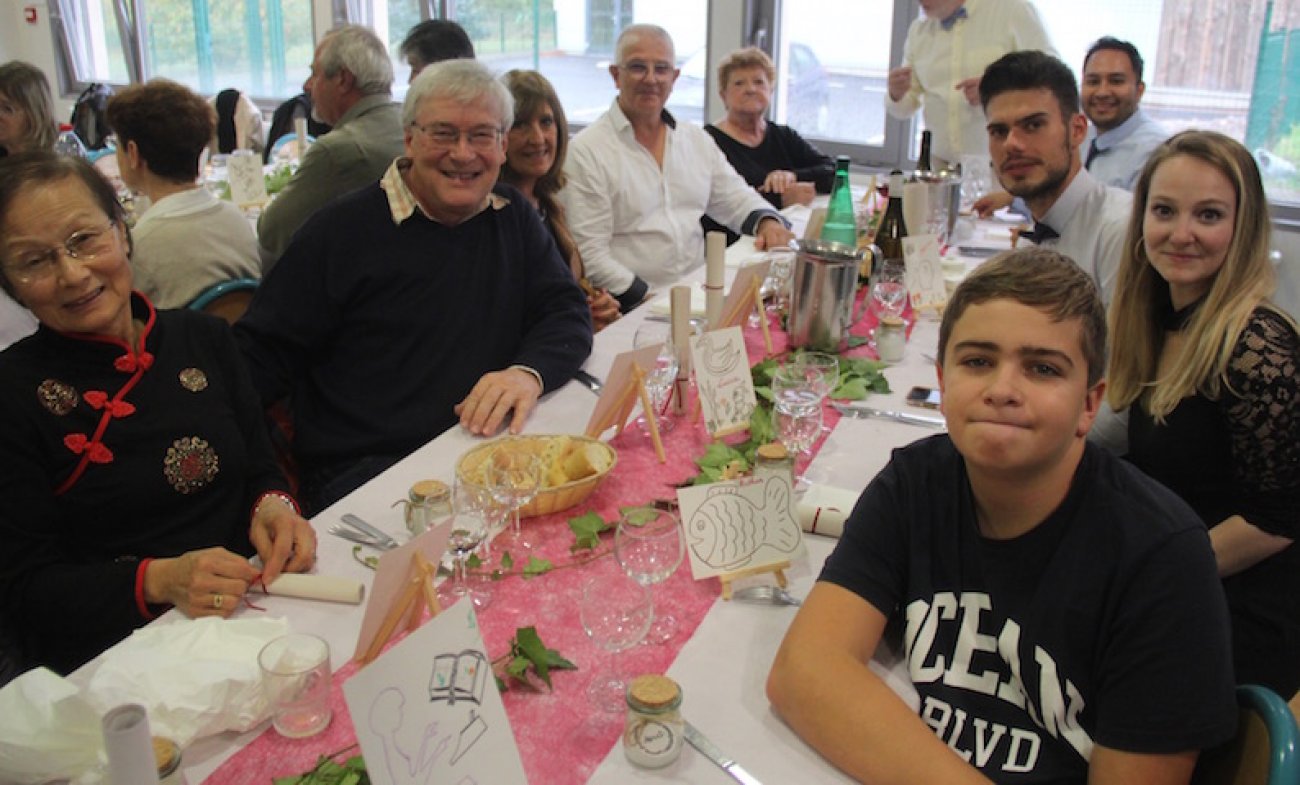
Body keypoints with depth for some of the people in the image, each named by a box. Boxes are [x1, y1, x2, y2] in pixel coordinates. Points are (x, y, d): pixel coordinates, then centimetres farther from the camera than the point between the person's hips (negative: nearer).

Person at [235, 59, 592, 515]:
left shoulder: (513, 217, 14)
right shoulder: (344, 231, -2)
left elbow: (566, 311, 9)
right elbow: (265, 354, -3)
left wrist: (529, 372, -14)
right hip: (361, 471, -5)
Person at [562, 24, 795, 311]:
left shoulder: (696, 139, 16)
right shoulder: (585, 150, -4)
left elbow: (736, 198, 22)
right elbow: (590, 254, -9)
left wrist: (767, 222, -1)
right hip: (631, 309, -5)